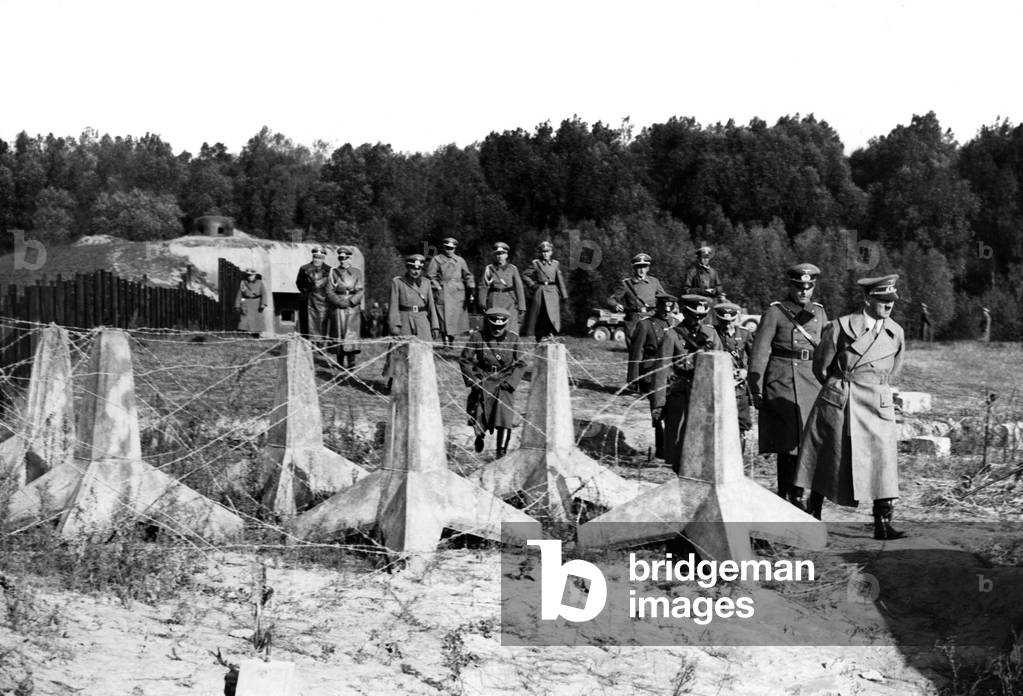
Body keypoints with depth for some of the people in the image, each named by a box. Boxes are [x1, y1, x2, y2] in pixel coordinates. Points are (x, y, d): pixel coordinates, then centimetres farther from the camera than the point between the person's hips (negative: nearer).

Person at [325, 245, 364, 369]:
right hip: (338, 308, 0)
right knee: (340, 336, -1)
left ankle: (351, 362, -12)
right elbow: (329, 292, 2)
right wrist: (341, 302, -11)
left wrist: (351, 301, -12)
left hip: (353, 308, 0)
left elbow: (361, 290, 3)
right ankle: (341, 362, 5)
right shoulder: (333, 273, 8)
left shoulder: (357, 272, 10)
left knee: (352, 334, -10)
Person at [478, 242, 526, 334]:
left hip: (510, 303, 0)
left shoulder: (513, 269, 8)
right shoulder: (489, 269, 8)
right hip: (494, 303, 0)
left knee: (511, 330, -11)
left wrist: (521, 307, -1)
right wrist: (482, 305, -7)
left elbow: (519, 288, 5)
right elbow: (483, 287, 3)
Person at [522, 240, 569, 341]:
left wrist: (564, 295, 6)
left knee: (552, 316, -13)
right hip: (539, 293, -1)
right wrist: (532, 285, -4)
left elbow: (560, 280, 9)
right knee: (539, 319, 3)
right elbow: (524, 275, 6)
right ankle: (539, 340, 14)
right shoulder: (536, 264, 2)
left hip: (552, 293, 1)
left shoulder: (556, 264, 9)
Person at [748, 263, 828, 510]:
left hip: (812, 381, 4)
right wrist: (756, 389, -9)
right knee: (786, 440, -4)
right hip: (781, 381, -4)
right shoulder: (775, 312, -2)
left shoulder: (819, 312, 12)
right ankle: (785, 494, 5)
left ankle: (796, 495, 12)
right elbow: (759, 352, -4)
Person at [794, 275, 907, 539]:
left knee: (882, 460, -7)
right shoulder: (841, 326, -6)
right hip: (838, 403, -3)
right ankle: (812, 516, 19)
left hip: (877, 406, 3)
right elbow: (820, 366, 4)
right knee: (827, 460, 6)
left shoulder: (896, 333, 6)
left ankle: (883, 524, -5)